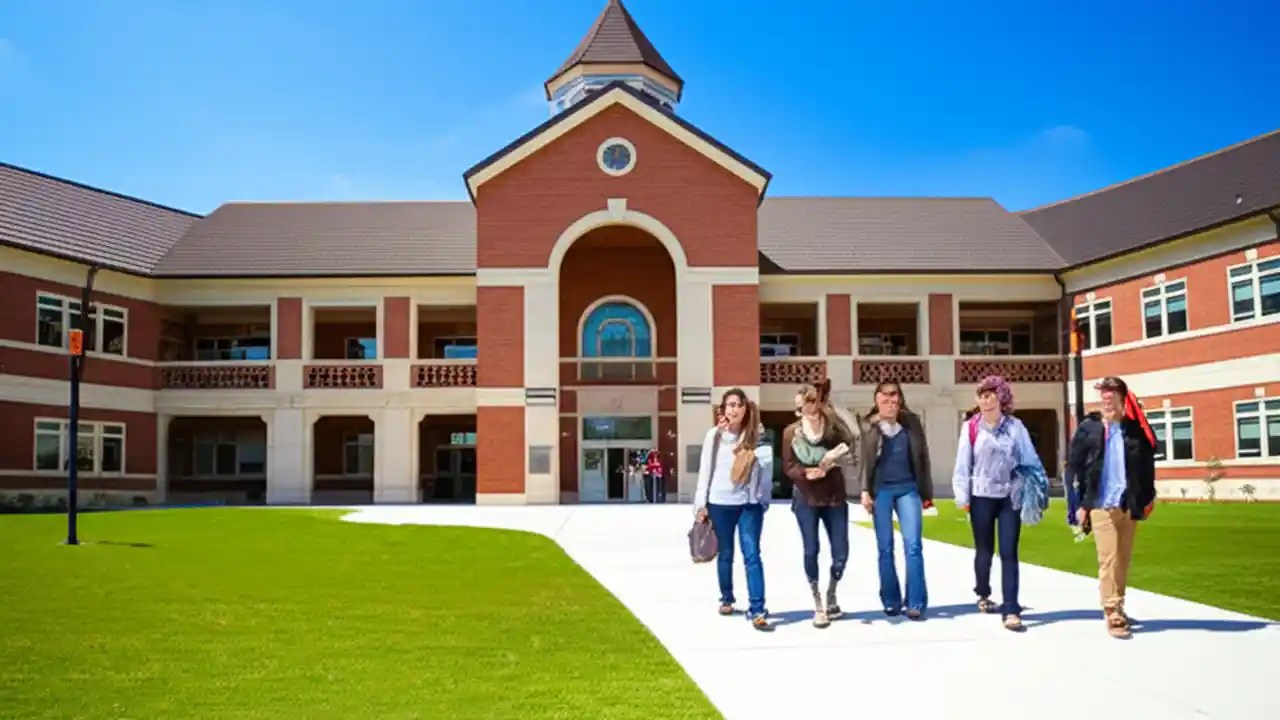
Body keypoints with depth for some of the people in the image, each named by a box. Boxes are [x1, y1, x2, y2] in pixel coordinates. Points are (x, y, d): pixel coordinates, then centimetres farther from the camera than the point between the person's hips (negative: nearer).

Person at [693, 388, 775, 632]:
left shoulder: (755, 436, 2)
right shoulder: (715, 434, -1)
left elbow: (765, 469, 2)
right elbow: (706, 468, 0)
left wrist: (763, 499, -6)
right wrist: (701, 503, -2)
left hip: (750, 503, 0)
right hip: (720, 502, 0)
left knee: (752, 555, -7)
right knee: (725, 554, 14)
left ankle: (757, 610, -9)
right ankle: (726, 599, 33)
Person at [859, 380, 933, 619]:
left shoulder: (912, 422, 3)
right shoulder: (869, 426, 1)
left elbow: (922, 458, 6)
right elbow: (865, 461, 3)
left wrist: (926, 492, 6)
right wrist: (865, 491, -7)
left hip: (908, 488, 0)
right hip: (881, 490, 0)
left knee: (913, 545, -7)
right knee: (885, 548, 4)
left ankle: (916, 603, -4)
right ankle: (891, 601, 13)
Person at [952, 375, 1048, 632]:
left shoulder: (1015, 426, 0)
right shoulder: (971, 427, -3)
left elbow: (1029, 459, 1)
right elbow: (963, 463, -1)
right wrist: (962, 496, -2)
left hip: (1009, 497, 0)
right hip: (981, 497, 0)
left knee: (1009, 553, -3)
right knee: (984, 551, 13)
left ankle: (1011, 610, -3)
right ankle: (983, 594, 37)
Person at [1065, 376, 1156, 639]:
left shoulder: (1136, 429, 4)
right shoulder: (1088, 428, 0)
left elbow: (1147, 466, 11)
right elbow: (1073, 467, 0)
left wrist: (1147, 498, 5)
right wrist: (1079, 504, -4)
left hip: (1129, 506, 3)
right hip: (1102, 505, -3)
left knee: (1124, 560, 11)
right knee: (1109, 559, -5)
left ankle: (1117, 607, 24)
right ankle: (1112, 614, -2)